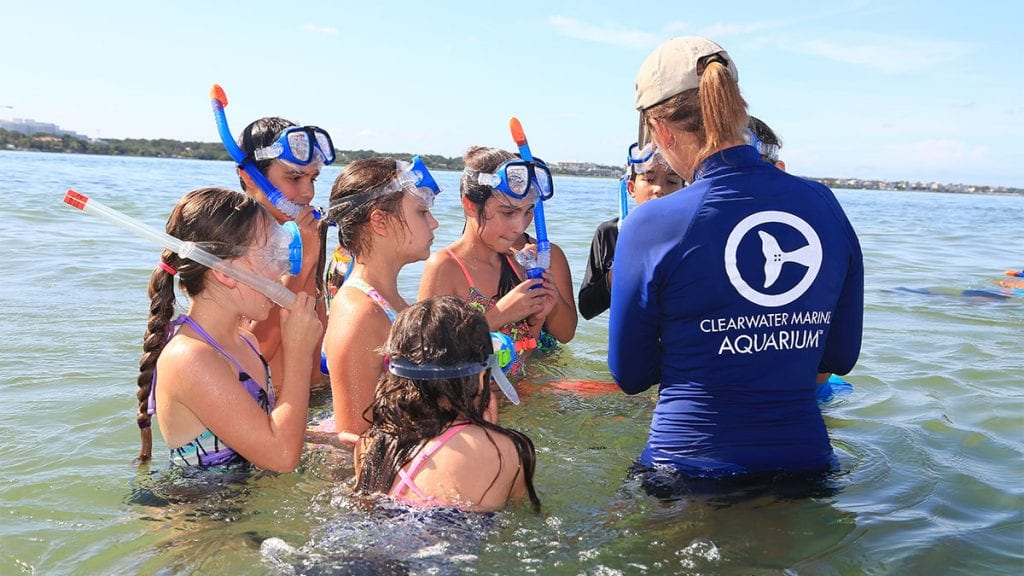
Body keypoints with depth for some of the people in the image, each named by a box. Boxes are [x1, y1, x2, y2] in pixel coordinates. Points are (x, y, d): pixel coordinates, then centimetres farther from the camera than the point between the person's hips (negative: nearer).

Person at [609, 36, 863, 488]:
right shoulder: (824, 205, -2)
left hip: (689, 470, -3)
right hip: (804, 463, 4)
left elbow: (631, 375, -3)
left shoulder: (651, 225, -15)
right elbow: (840, 357, 7)